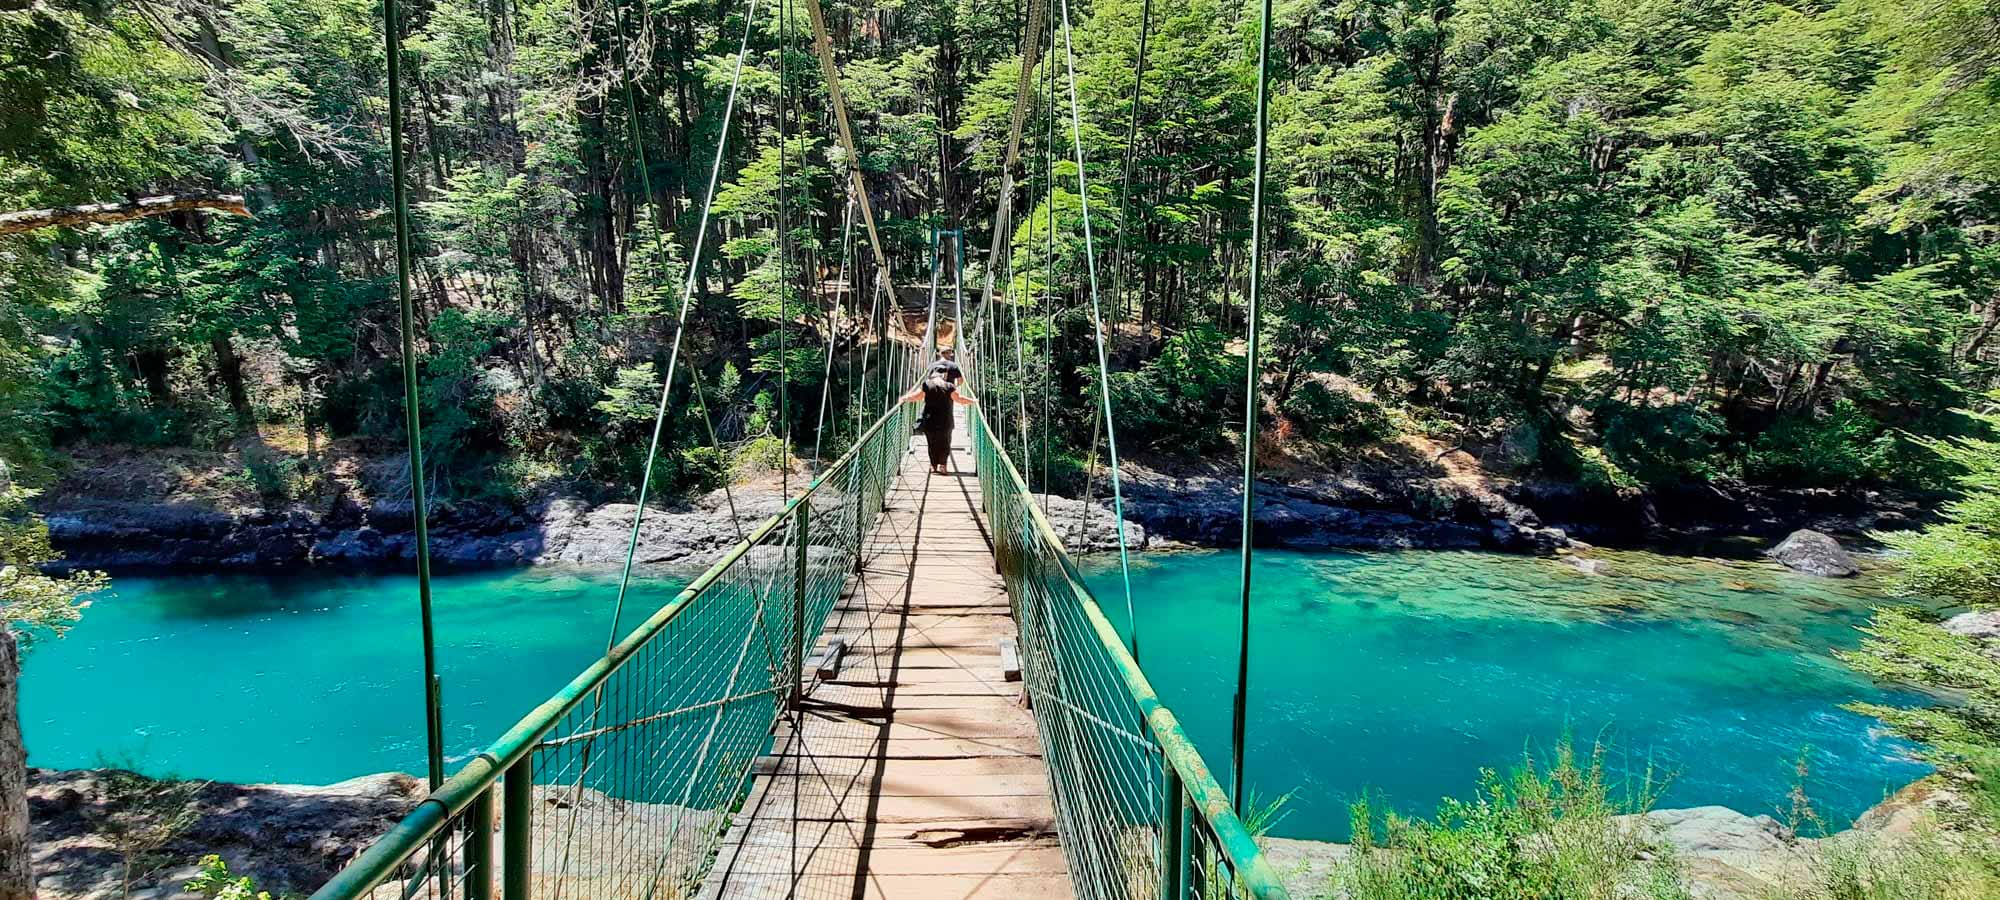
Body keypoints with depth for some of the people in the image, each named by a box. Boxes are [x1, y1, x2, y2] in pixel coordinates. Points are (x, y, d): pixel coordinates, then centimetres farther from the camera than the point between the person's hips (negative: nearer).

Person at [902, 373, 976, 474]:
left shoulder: (926, 385, -1)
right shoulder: (949, 386, -2)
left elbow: (915, 397, -2)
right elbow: (959, 399, -4)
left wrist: (904, 398, 12)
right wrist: (974, 401, 5)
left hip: (930, 421, 0)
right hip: (945, 422, 0)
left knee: (932, 444, 11)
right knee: (945, 443, 10)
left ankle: (933, 466, 9)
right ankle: (943, 465, 1)